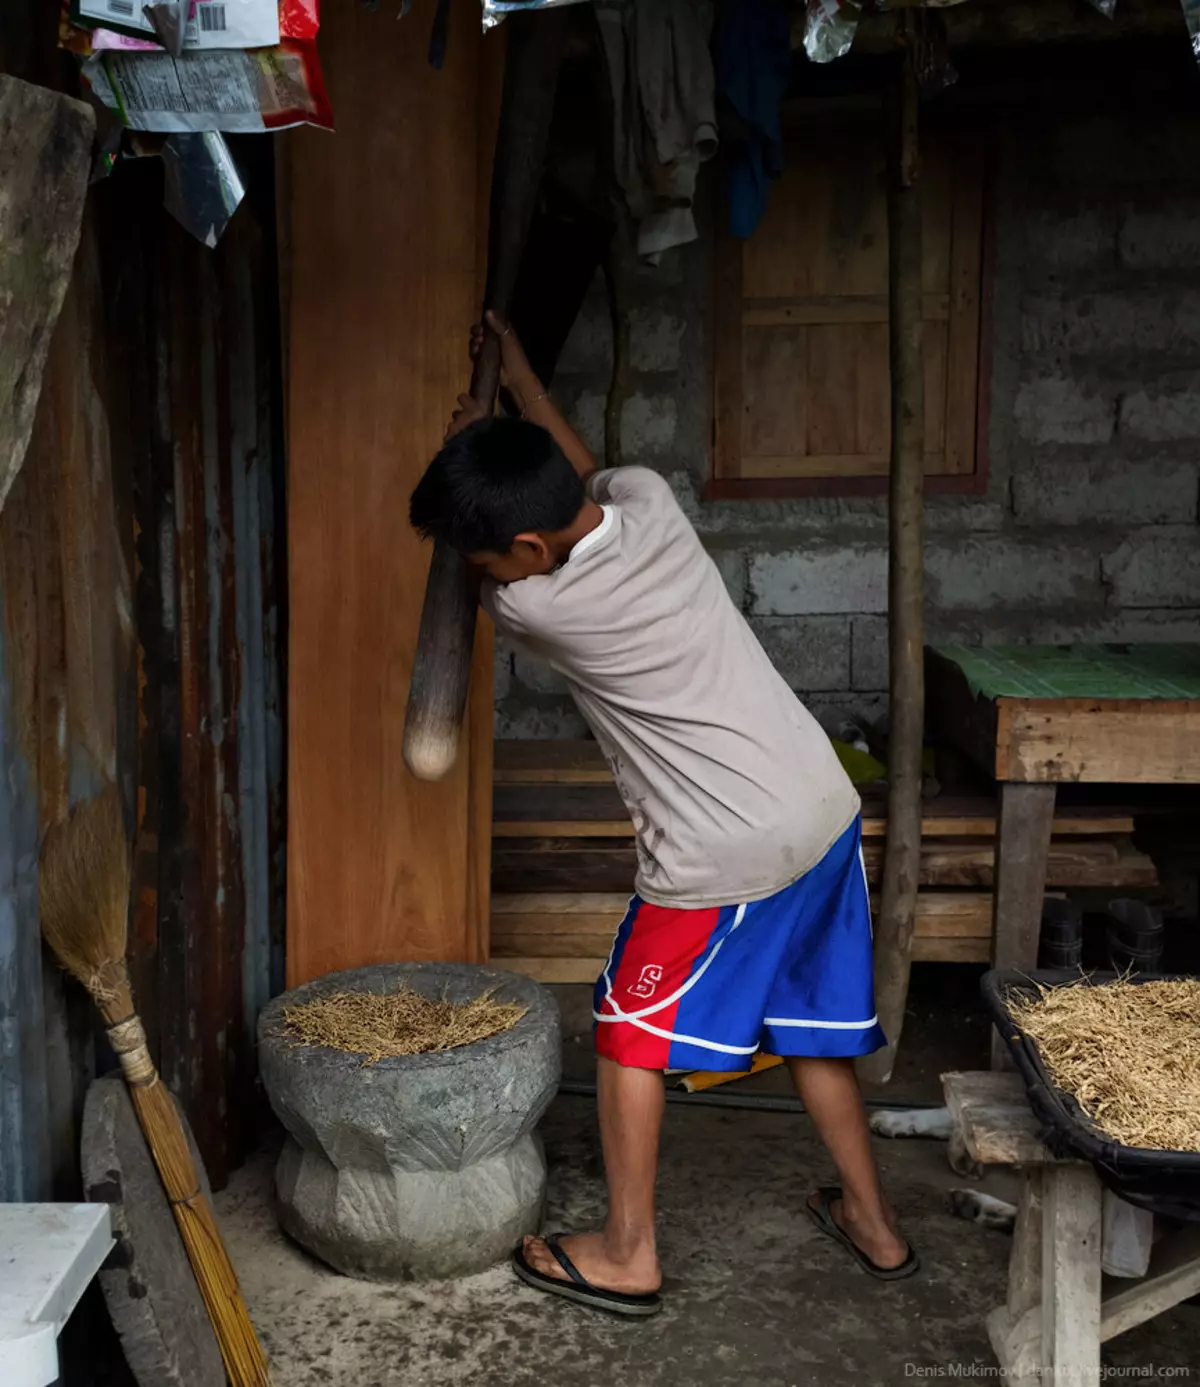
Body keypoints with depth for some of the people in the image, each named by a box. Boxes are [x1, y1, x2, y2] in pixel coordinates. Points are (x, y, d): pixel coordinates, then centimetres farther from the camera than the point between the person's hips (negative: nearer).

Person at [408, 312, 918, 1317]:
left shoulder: (536, 607, -17)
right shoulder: (650, 500, -3)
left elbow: (493, 577, 9)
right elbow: (585, 476, 23)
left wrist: (464, 436, 24)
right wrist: (518, 374, 34)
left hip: (726, 856, -7)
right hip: (826, 806, 8)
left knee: (631, 1033, 13)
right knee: (811, 1025, 23)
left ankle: (626, 1255, 25)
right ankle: (873, 1222, 38)